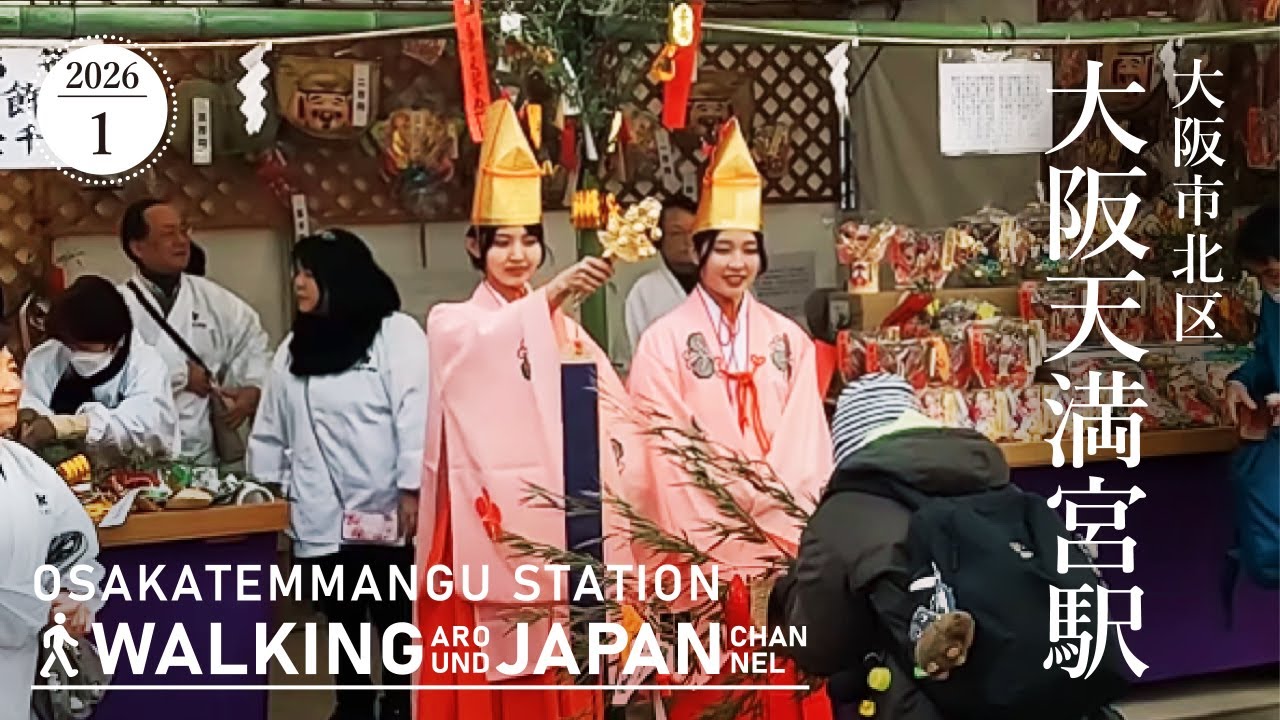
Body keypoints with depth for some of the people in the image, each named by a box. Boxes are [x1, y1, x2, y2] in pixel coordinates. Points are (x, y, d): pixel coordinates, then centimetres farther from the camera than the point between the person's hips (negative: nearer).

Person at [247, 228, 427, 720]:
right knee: (343, 622, 15)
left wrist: (412, 489, -17)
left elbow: (416, 414, -12)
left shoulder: (396, 334, -5)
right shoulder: (295, 347, 14)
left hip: (382, 512, -5)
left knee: (395, 620, 5)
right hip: (321, 517, 5)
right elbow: (272, 428, 16)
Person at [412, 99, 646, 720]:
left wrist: (605, 457, -14)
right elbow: (488, 347, -23)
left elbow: (608, 401, 5)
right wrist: (551, 294, -37)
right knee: (488, 660, -4)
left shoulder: (563, 323, 15)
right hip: (489, 517, -4)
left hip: (559, 511, 4)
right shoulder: (453, 323, 2)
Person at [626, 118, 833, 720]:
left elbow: (807, 445, 4)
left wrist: (793, 529, -9)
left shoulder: (790, 341, 10)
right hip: (704, 555, -3)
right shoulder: (664, 342, -2)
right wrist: (696, 551, -13)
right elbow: (667, 456, -6)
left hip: (783, 550, 3)